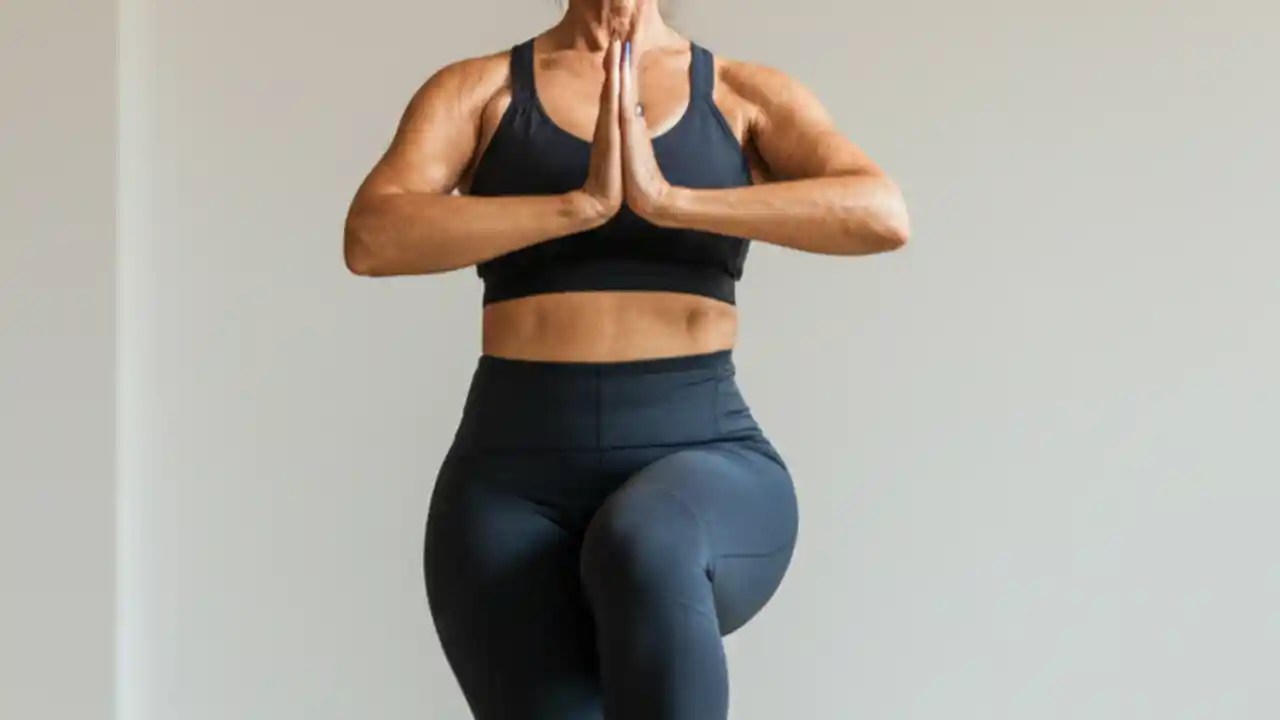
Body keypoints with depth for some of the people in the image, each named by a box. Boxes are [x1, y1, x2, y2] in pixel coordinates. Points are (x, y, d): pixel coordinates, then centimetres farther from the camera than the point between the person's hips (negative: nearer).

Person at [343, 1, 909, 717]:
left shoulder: (750, 97, 9)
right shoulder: (474, 92, 9)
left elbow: (885, 215, -12)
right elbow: (372, 238, -12)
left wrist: (668, 200, -19)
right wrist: (583, 203, -18)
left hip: (702, 475, -1)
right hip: (517, 492, 1)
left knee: (643, 554, -38)